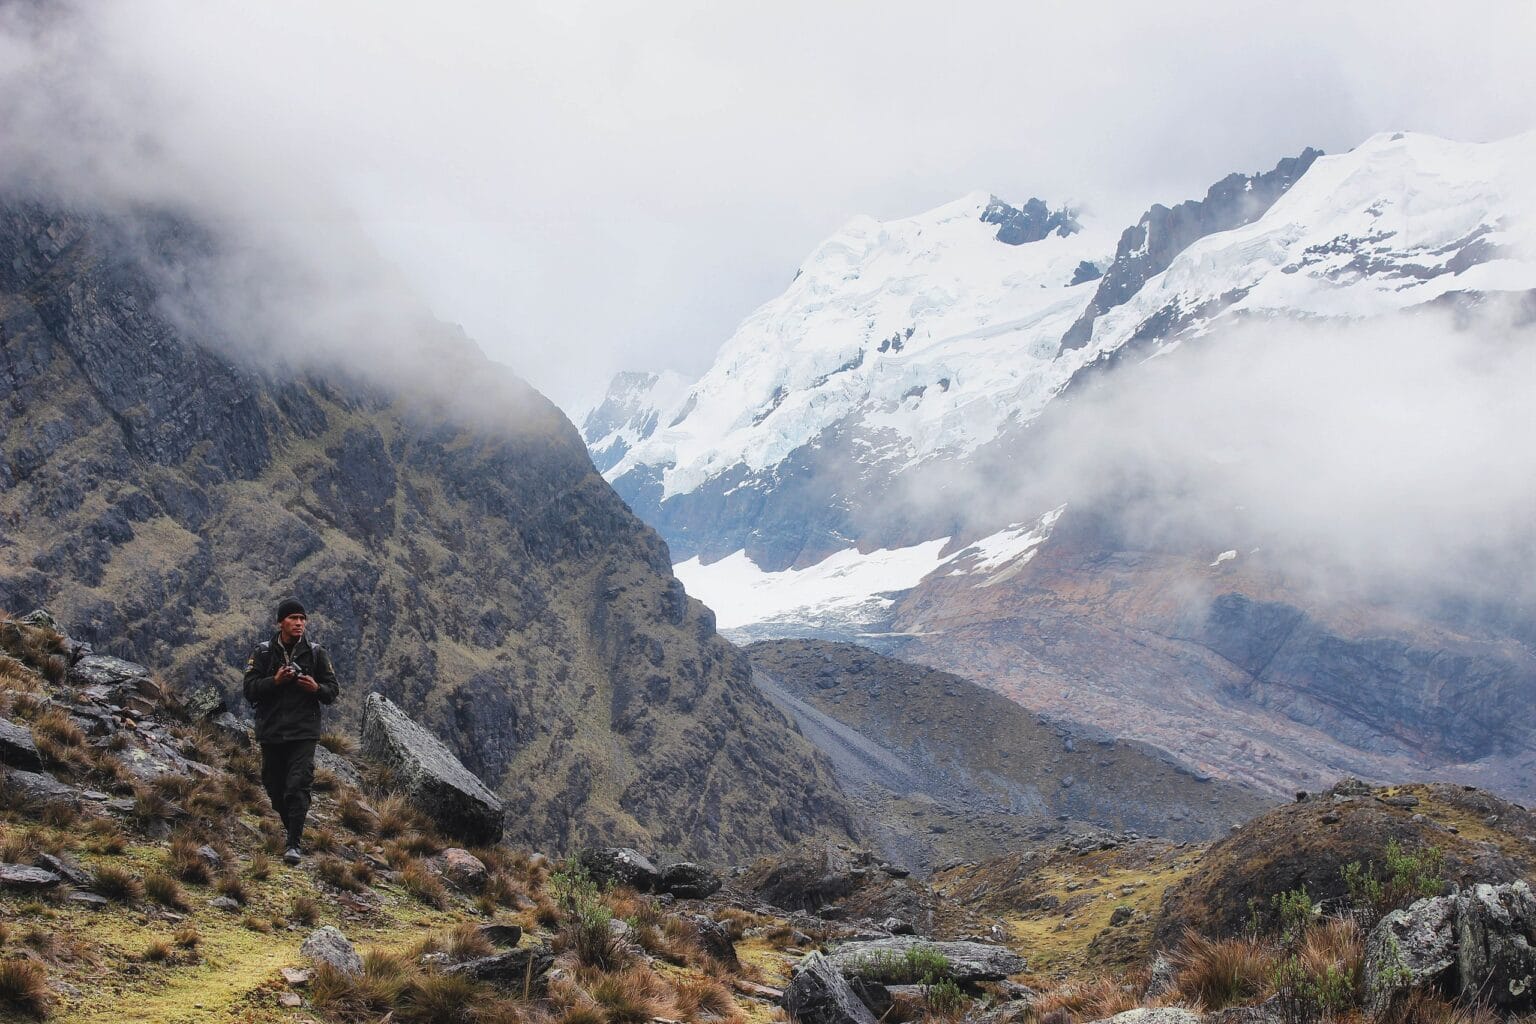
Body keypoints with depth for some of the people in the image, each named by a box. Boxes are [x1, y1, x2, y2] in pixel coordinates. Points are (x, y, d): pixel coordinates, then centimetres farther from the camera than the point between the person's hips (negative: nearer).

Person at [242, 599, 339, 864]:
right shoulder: (263, 652, 3)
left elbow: (332, 693, 7)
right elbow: (250, 690, -2)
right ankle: (293, 829, 32)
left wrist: (316, 688, -14)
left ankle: (294, 844, -11)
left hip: (304, 733, -2)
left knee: (298, 787, -13)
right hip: (271, 733, 2)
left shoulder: (316, 653, 4)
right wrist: (275, 681, -18)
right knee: (275, 789, 10)